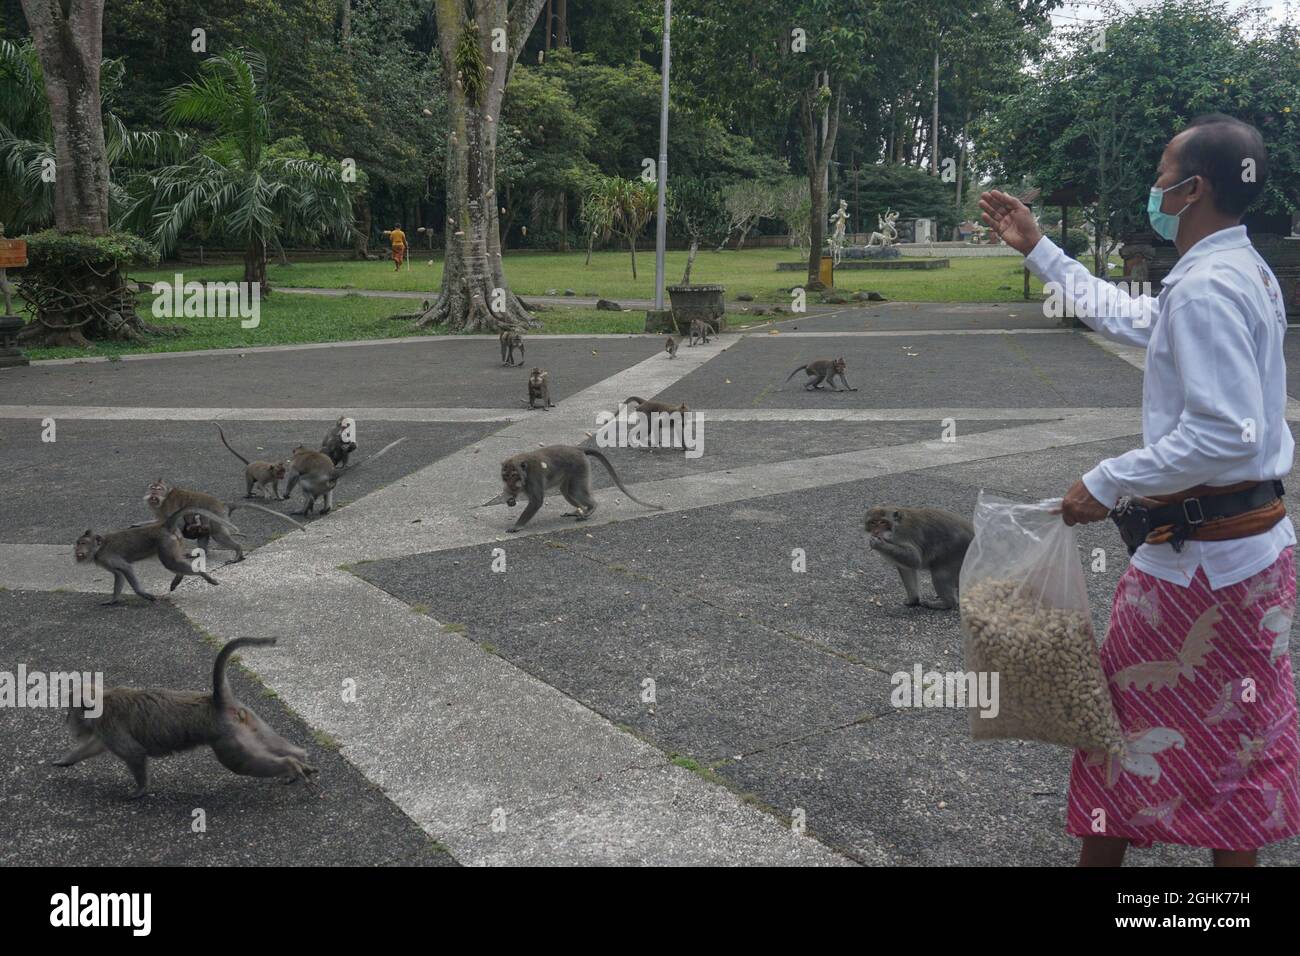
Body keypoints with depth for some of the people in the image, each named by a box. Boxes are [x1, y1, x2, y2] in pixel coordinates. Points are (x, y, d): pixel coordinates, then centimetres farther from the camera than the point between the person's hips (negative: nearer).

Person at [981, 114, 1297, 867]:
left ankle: (1103, 852, 24)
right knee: (1236, 722, 18)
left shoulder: (1206, 287, -21)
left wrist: (1106, 485, -21)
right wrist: (1038, 251, 29)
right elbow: (1132, 319, 25)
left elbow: (1224, 433, -29)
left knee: (1133, 707, 7)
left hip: (1199, 552, -9)